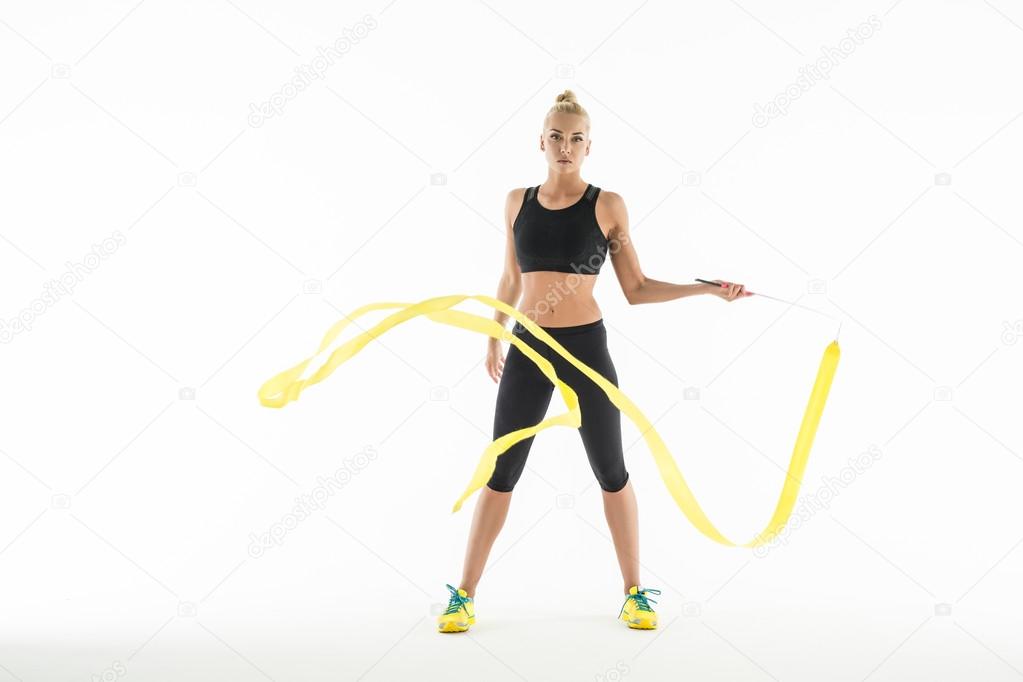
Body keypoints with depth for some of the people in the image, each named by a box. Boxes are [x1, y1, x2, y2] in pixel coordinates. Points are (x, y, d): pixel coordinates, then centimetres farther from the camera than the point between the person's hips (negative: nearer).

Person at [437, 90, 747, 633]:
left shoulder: (607, 206, -2)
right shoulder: (518, 201, 6)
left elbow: (636, 289, 0)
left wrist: (708, 289, -7)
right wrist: (493, 336, 25)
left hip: (585, 346, -2)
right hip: (527, 349, 2)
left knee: (611, 472, 7)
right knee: (500, 473, 3)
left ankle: (635, 593, 19)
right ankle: (463, 596, 11)